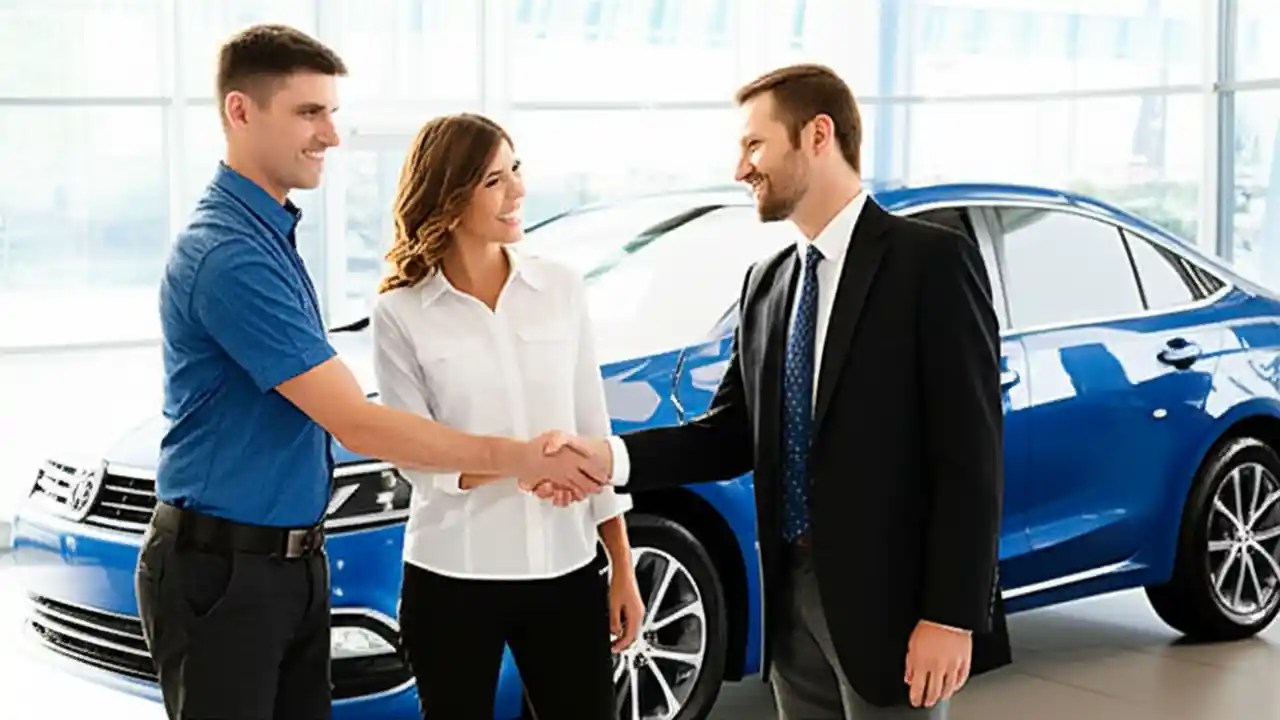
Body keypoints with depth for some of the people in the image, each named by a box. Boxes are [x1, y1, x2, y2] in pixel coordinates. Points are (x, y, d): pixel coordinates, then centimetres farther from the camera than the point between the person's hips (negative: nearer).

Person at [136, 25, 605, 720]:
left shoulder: (269, 232, 9)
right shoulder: (229, 254, -22)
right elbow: (357, 424, -23)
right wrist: (522, 458, -17)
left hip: (292, 558, 9)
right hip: (221, 570, -9)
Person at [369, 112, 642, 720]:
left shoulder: (561, 288, 3)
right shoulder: (401, 313, -5)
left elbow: (593, 431, 7)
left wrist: (623, 567, 7)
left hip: (566, 570, 2)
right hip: (453, 579, -2)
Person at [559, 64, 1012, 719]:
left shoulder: (932, 262, -10)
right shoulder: (767, 283, 12)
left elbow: (969, 455, -14)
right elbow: (733, 432, 9)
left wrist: (951, 615, -18)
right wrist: (612, 456, -7)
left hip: (888, 597, -7)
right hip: (794, 595, 7)